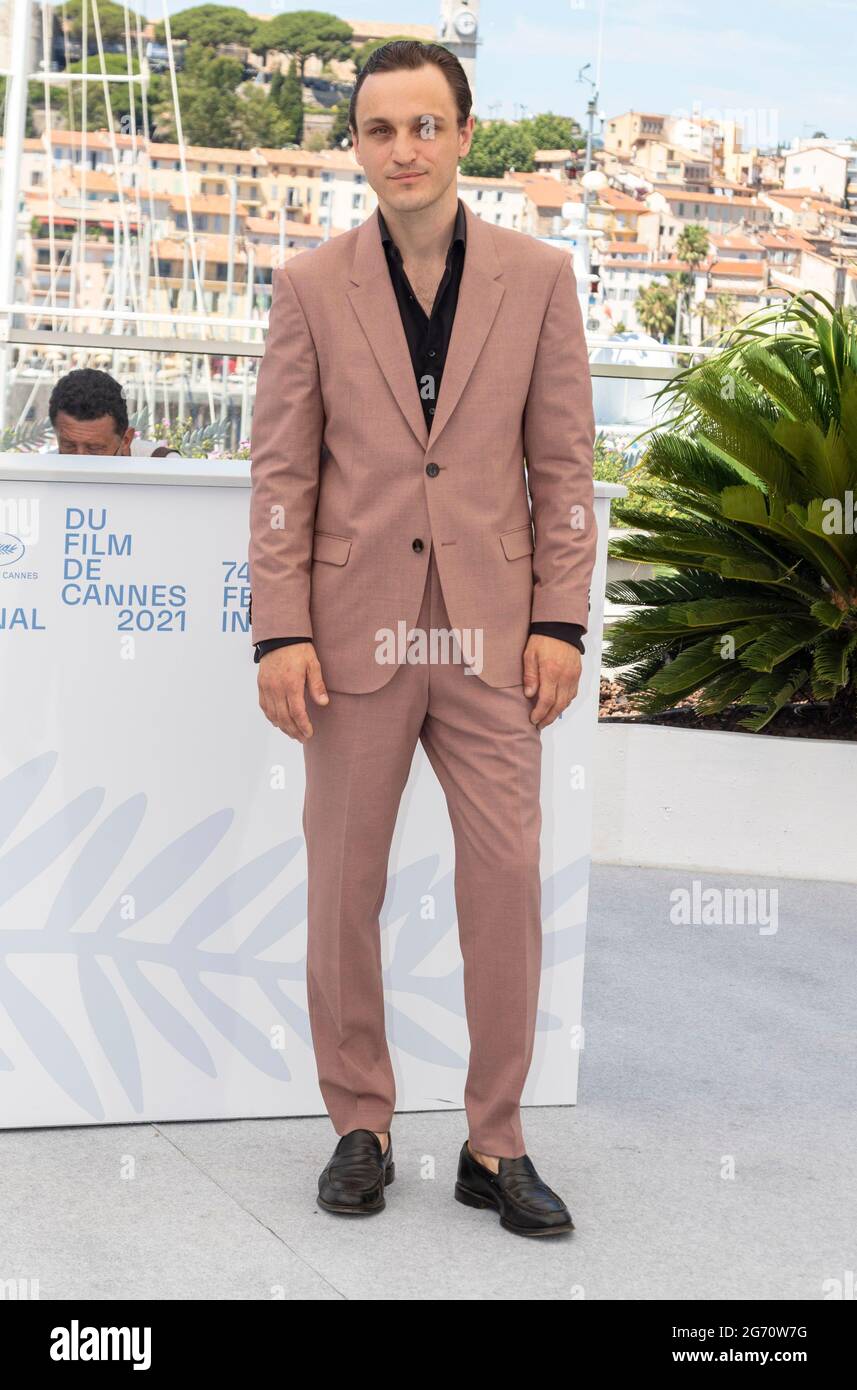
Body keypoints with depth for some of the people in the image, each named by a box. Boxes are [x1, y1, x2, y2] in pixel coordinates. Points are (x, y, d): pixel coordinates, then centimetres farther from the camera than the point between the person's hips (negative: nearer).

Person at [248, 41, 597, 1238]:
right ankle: (360, 1126, 19)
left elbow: (564, 460, 5)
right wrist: (281, 631, -6)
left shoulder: (537, 277, 5)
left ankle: (497, 1141, 11)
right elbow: (281, 470, 2)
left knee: (507, 880, -1)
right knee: (344, 886, 6)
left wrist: (561, 620, -3)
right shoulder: (312, 285, 4)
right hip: (357, 630, 0)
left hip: (490, 630, 0)